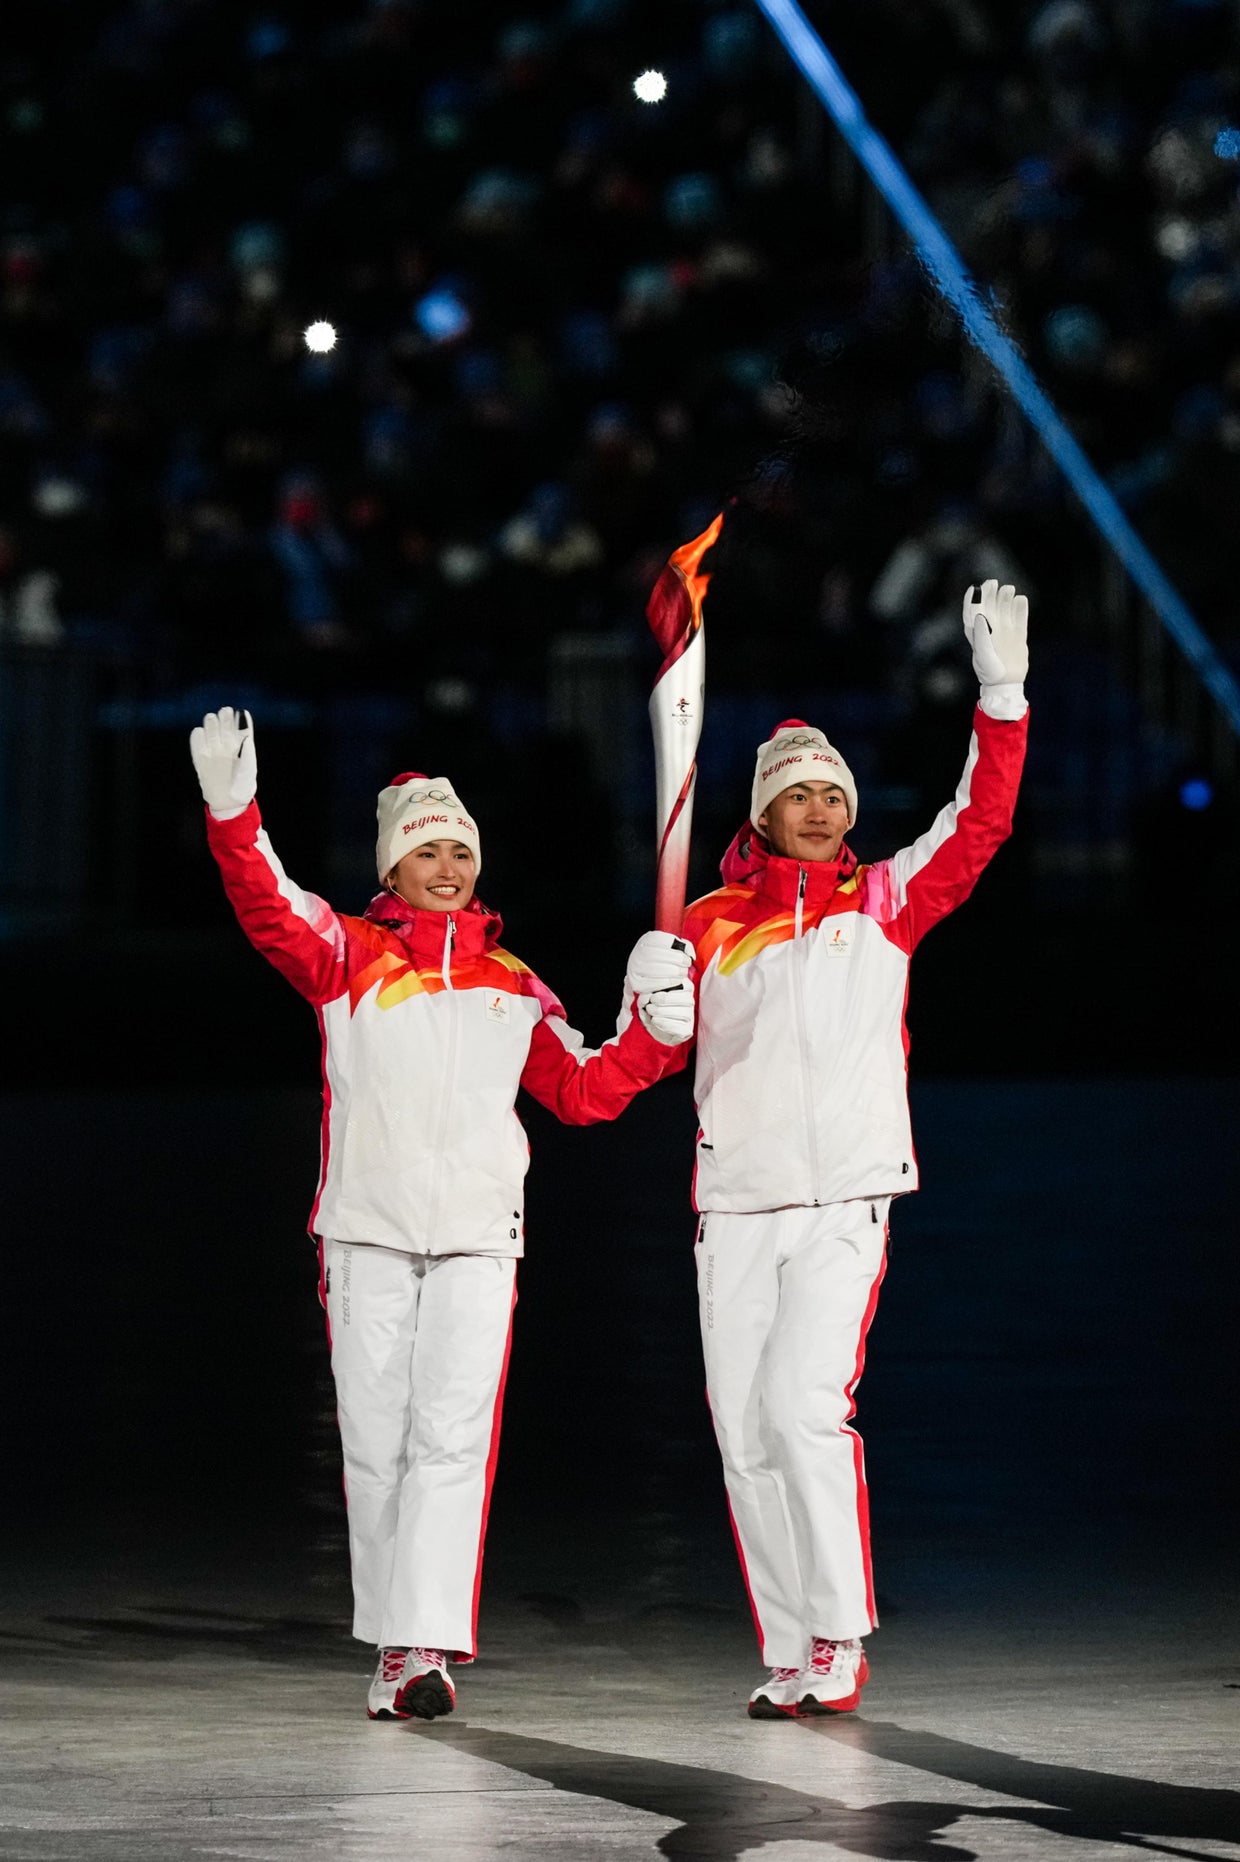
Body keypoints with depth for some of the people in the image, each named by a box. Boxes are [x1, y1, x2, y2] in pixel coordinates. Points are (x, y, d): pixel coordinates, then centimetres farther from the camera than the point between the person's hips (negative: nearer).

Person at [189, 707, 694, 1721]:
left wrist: (654, 1030, 7)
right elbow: (271, 910, -11)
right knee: (376, 1439, 2)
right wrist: (233, 815, -26)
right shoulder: (349, 955, 7)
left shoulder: (514, 986, 16)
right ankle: (390, 1640, 11)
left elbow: (584, 1090, 21)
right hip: (367, 1228, -1)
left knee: (453, 1433, -11)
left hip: (478, 1235, 1)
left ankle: (426, 1643, -16)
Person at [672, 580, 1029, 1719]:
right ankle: (790, 1659, 12)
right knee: (746, 1434, 3)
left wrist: (1003, 692, -9)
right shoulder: (711, 924, 9)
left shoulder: (887, 900, 7)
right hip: (736, 1204, 3)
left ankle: (840, 1643, -8)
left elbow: (980, 824, -1)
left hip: (847, 1198, -2)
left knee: (803, 1406, -17)